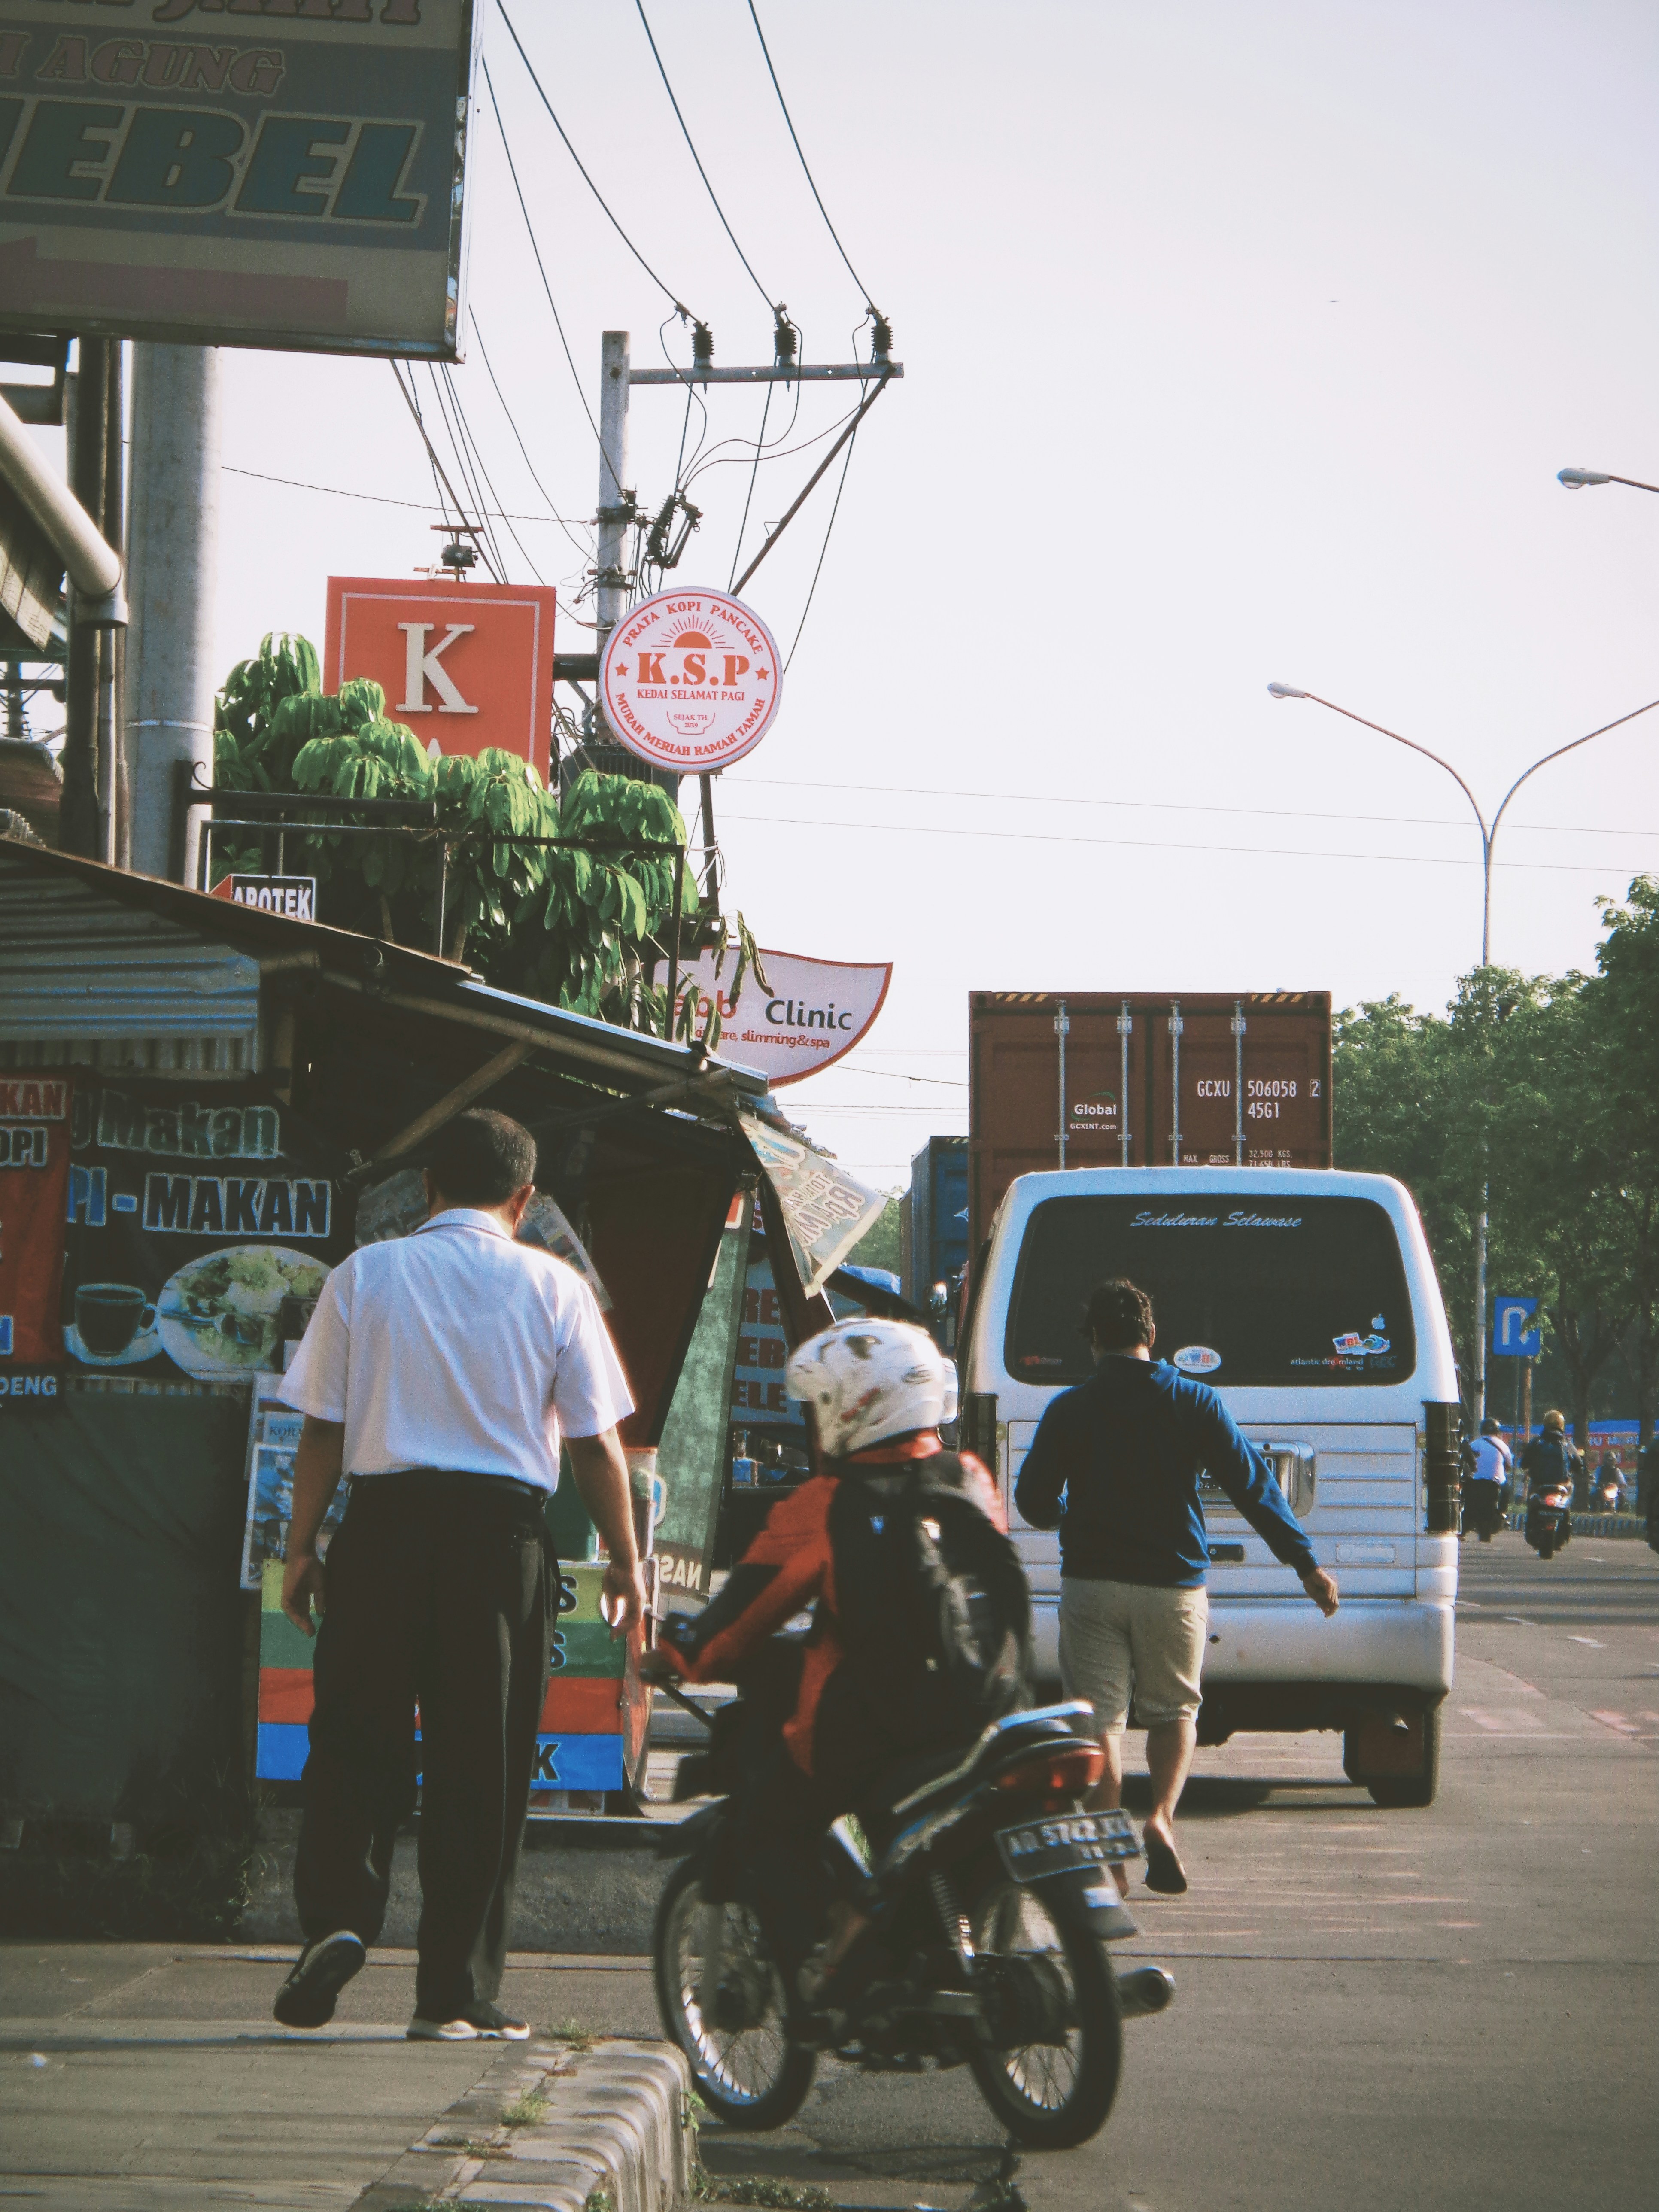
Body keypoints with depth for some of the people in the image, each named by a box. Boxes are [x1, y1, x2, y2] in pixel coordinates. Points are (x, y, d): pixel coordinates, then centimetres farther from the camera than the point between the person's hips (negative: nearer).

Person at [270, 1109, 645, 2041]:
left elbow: (323, 1430, 4)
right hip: (503, 1529, 0)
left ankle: (338, 1918, -15)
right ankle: (457, 1992, 5)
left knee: (356, 1738, 7)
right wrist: (626, 1562, 10)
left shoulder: (365, 1275, 5)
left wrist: (302, 1547, 11)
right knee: (481, 1758, 4)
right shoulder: (552, 1287, 3)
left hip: (382, 1520, 1)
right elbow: (596, 1442, 2)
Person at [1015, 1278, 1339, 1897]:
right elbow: (1253, 1487, -3)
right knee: (1173, 1711, 15)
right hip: (1171, 1586, 1)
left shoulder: (1069, 1410, -2)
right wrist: (1307, 1564, 0)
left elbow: (1033, 1501, 2)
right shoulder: (1194, 1403, -1)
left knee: (1100, 1717, 3)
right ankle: (1161, 1818, -7)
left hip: (1091, 1585, -1)